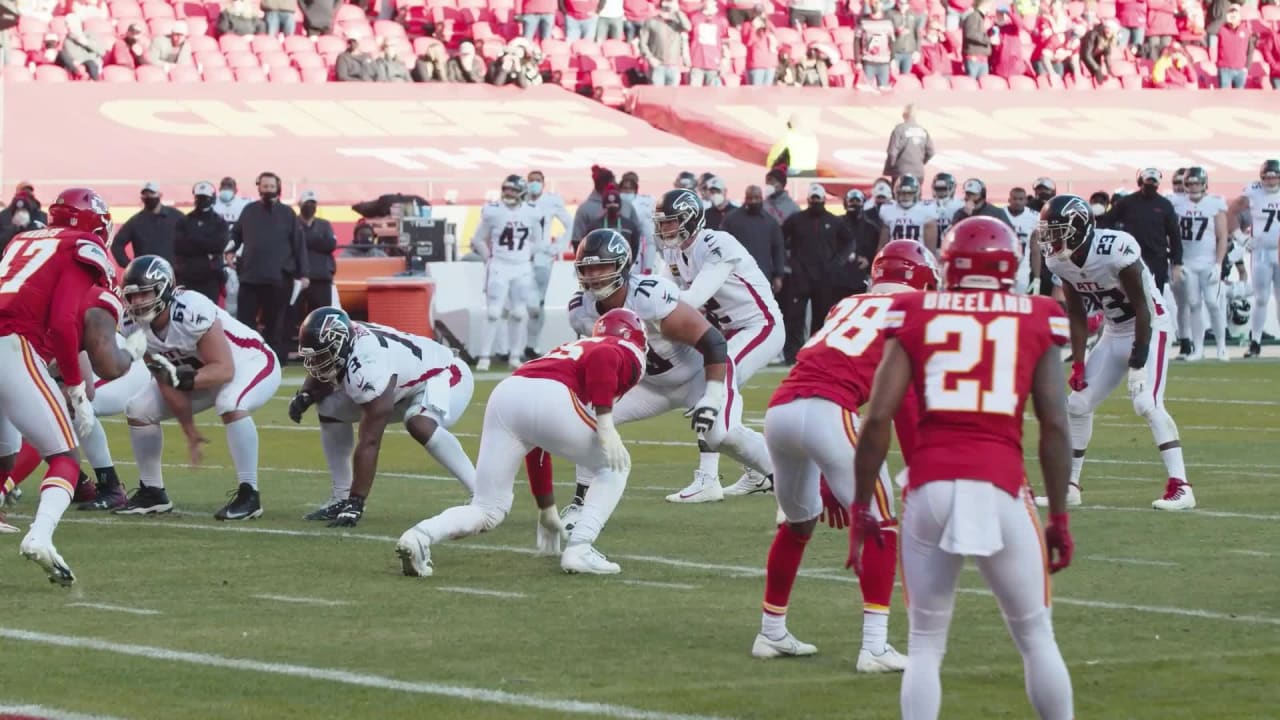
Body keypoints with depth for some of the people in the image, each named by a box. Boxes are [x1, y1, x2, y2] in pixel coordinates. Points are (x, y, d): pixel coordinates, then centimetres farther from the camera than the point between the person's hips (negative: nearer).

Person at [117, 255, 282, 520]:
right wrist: (190, 431, -9)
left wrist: (184, 379, -47)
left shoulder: (193, 312, -36)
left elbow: (224, 370, -34)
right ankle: (152, 492, 14)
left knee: (231, 405, -38)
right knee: (139, 410, -1)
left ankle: (248, 494, -29)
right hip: (200, 372, 7)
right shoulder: (138, 327, -15)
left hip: (250, 363, -7)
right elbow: (168, 383, -9)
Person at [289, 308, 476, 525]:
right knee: (330, 408, -4)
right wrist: (304, 396, -15)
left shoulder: (367, 367, -39)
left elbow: (369, 443, -39)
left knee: (420, 425, -39)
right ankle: (341, 497, 4)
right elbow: (320, 377, 8)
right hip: (405, 385, 9)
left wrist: (356, 503, -39)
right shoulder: (339, 341, -16)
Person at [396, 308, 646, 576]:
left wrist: (547, 509, 48)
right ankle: (580, 549, 5)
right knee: (614, 465, 19)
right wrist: (606, 425, -12)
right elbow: (601, 358, -8)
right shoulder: (626, 354, 21)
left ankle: (420, 536, -12)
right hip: (550, 399, -6)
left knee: (488, 510, 13)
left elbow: (536, 448, 42)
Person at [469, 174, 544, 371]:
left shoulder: (532, 214, 0)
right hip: (499, 268, -3)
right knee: (493, 312, -8)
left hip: (522, 269, 3)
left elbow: (537, 243, 13)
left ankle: (515, 356, 17)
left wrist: (525, 256, 5)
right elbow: (478, 240, 3)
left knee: (519, 313, 7)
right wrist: (489, 258, 1)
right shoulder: (493, 212, -7)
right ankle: (484, 356, -5)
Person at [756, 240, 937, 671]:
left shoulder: (846, 308, 31)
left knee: (798, 522, 28)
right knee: (880, 525, 5)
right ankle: (874, 647, -2)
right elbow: (906, 407, 3)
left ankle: (771, 634, 36)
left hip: (778, 409, 7)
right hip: (822, 411, -7)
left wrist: (830, 481, 37)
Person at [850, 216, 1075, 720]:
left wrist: (861, 508, 8)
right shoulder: (1036, 321, 9)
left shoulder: (915, 317, 9)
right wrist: (1059, 516, 11)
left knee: (925, 644, 11)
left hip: (932, 486, 0)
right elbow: (1054, 426, 4)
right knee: (1036, 637, 16)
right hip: (1000, 487, 0)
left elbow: (878, 418, 1)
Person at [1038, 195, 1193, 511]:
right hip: (1114, 333, 8)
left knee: (1147, 403, -22)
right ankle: (1069, 486, 18)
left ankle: (1180, 487, -21)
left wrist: (1138, 359, -20)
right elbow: (1077, 315, 4)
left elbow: (1142, 308, -22)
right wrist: (1078, 362, 1)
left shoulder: (1116, 251, -30)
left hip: (1149, 328, -8)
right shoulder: (1060, 262, -7)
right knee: (1078, 404, 6)